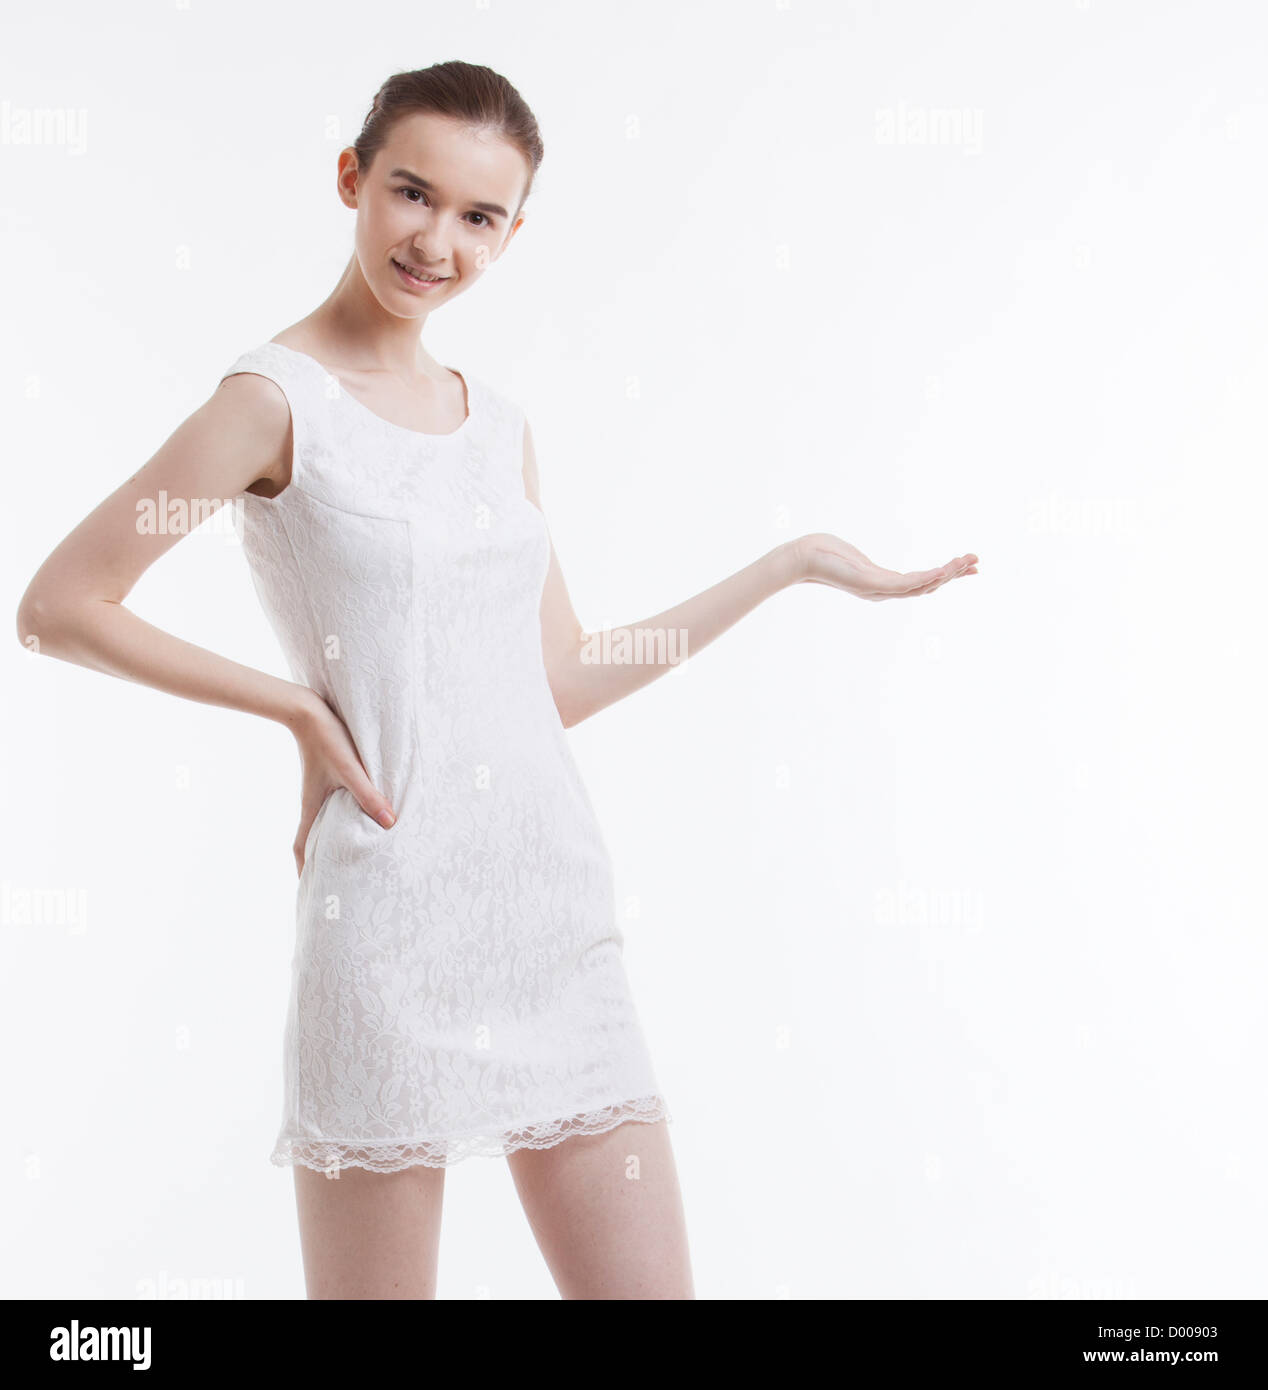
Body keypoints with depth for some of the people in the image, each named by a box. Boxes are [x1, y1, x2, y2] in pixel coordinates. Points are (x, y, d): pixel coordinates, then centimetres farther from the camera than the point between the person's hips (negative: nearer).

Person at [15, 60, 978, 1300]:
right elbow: (56, 607, -5)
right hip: (393, 921, -6)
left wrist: (794, 565, 18)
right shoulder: (279, 397, -5)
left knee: (646, 1282, 7)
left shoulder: (498, 424, 12)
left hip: (556, 913, 6)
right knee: (375, 1281, 5)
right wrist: (294, 703, -7)